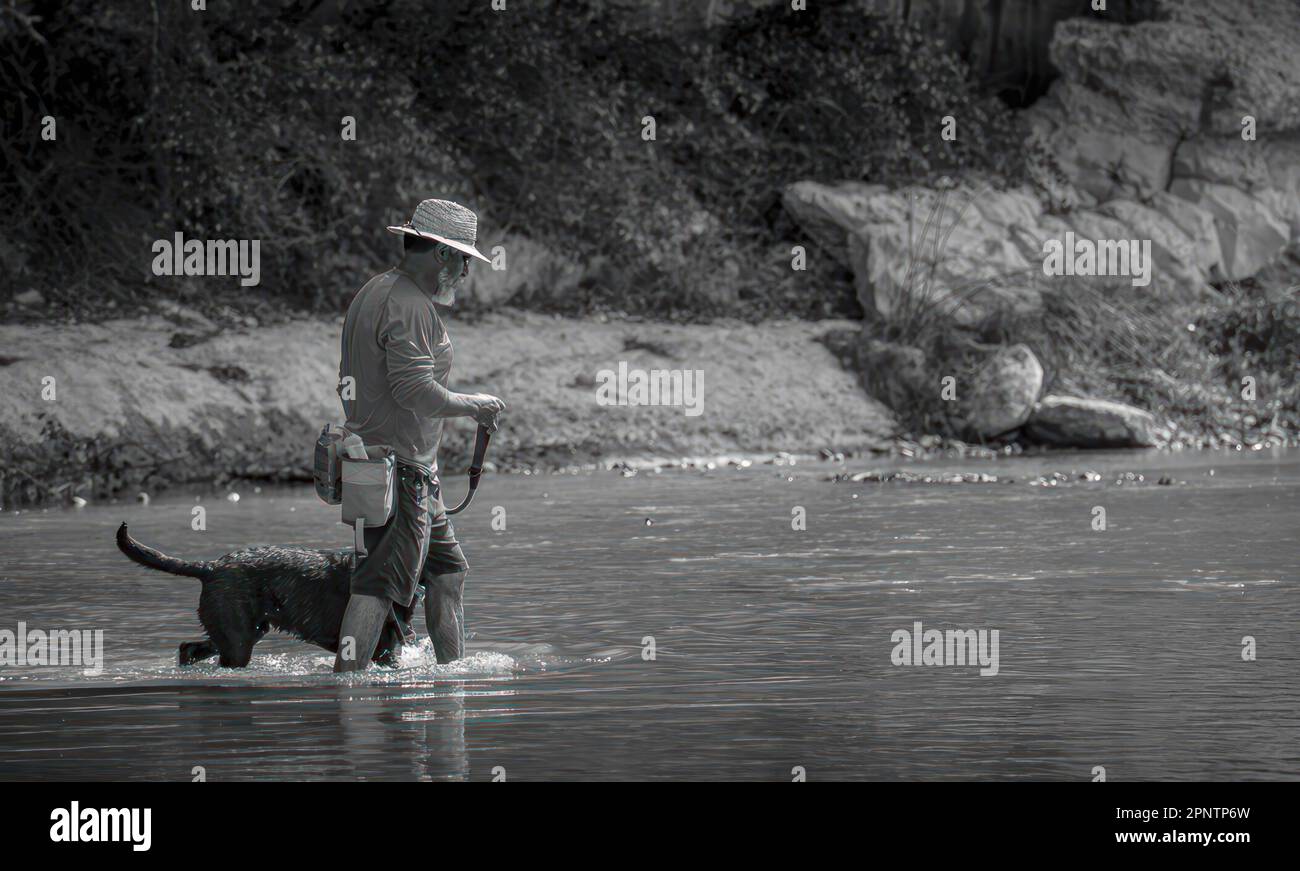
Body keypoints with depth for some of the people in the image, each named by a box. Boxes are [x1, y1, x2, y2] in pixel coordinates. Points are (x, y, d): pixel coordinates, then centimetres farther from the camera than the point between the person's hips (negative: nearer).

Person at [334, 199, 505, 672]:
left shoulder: (374, 291, 15)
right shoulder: (408, 305, -18)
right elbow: (416, 390, -25)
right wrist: (474, 406, -10)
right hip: (401, 468, -11)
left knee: (446, 567, 18)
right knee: (386, 579, -10)